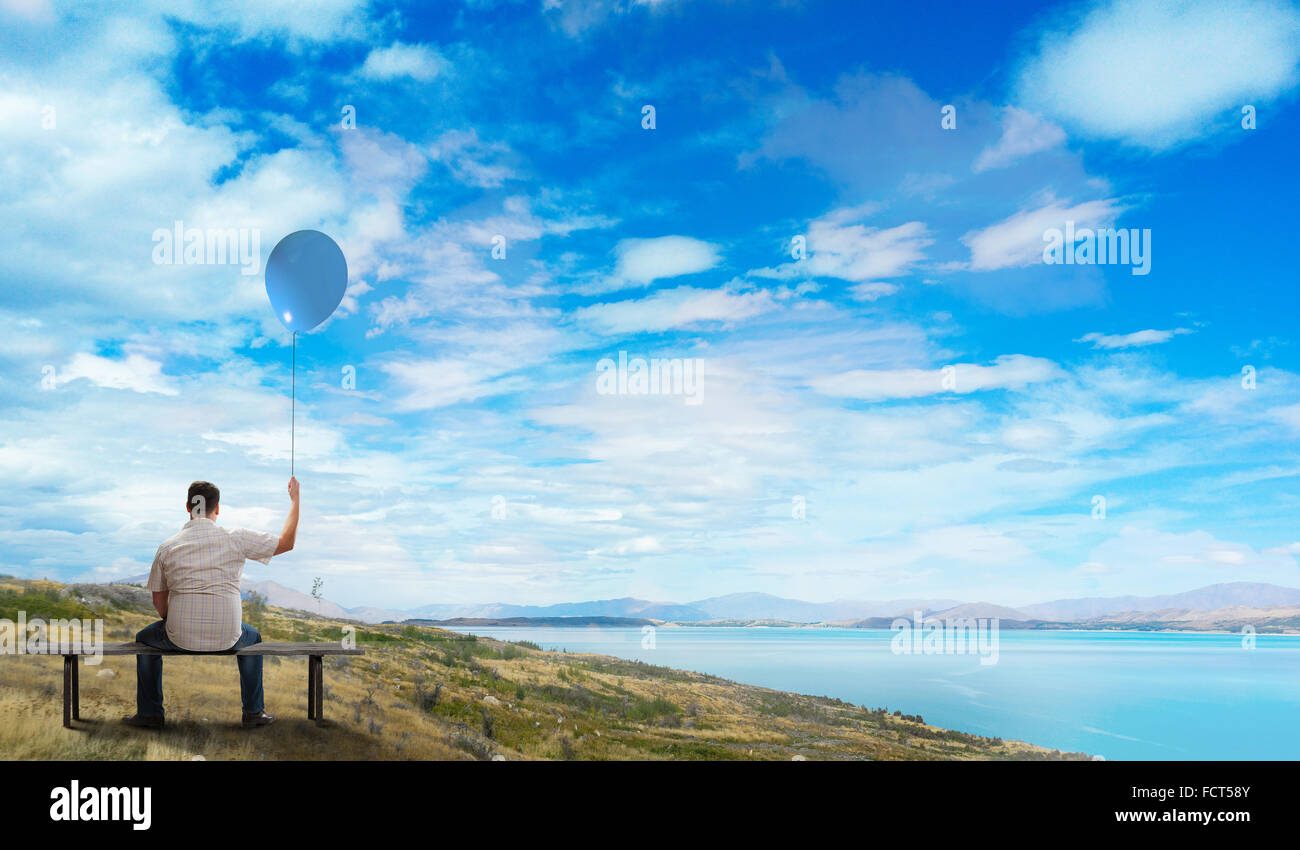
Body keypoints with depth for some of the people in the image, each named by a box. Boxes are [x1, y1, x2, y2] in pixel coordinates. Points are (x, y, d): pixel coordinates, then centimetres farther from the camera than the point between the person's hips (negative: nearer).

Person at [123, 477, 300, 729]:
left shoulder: (167, 547, 2)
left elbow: (159, 601, 10)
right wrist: (295, 500, 18)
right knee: (252, 637, 35)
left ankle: (150, 713, 31)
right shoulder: (236, 538, -3)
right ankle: (254, 712, 31)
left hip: (180, 638, 0)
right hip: (227, 638, 0)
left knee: (145, 637, 32)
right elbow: (287, 542, 6)